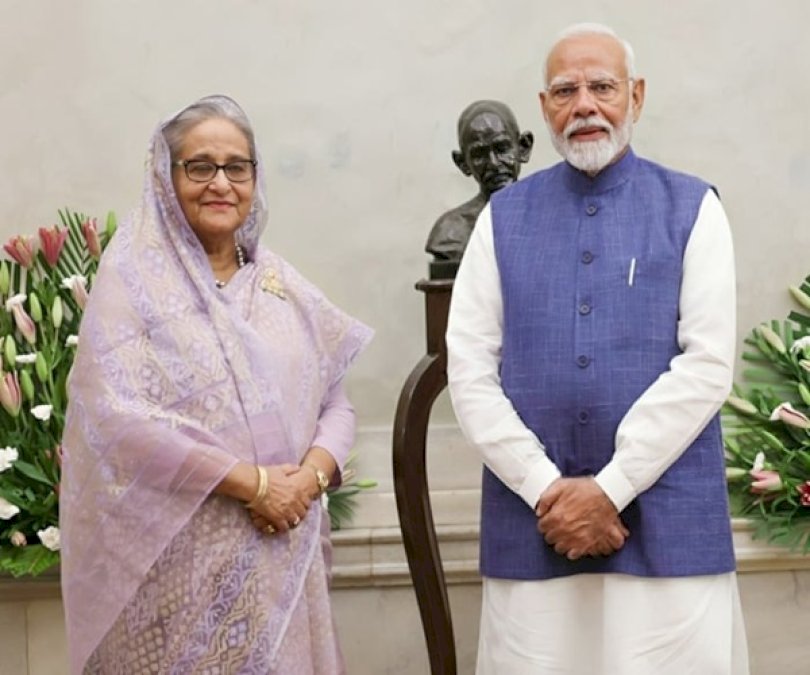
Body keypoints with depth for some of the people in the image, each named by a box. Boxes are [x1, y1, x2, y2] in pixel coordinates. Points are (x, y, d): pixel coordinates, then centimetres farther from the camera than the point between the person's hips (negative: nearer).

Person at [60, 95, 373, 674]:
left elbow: (336, 404, 10)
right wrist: (252, 482, -17)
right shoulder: (133, 279, -4)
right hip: (180, 564, -4)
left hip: (282, 557, 5)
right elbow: (118, 417, -15)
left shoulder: (283, 285, 11)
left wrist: (310, 476, -10)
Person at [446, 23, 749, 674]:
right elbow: (468, 369, 2)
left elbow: (707, 365, -6)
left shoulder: (692, 209, 3)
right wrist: (546, 489, -9)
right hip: (532, 519, 2)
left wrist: (610, 488, -11)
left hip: (667, 521, -1)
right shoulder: (503, 217, 8)